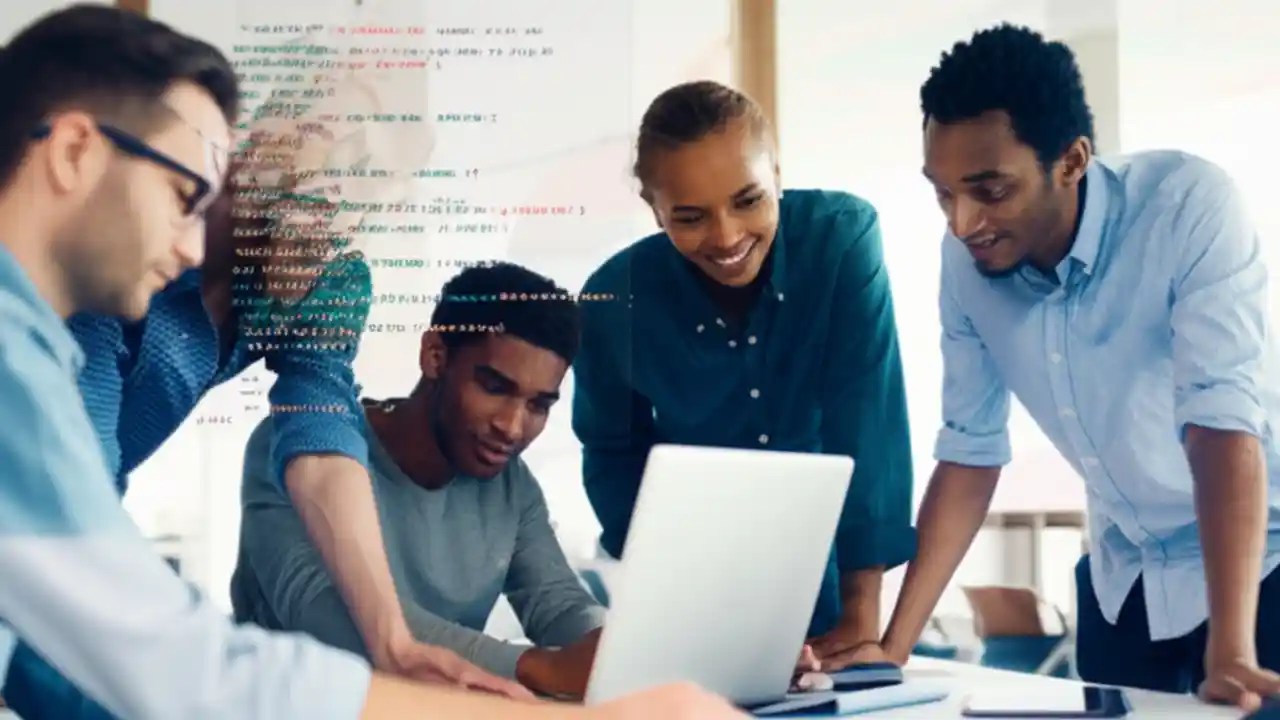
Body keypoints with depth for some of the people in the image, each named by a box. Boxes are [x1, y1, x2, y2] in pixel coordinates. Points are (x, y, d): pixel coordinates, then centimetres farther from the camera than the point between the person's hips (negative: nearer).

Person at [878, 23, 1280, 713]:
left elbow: (1224, 421, -31)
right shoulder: (965, 260, -11)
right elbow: (969, 451, -6)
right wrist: (891, 649, -10)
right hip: (1123, 572, 4)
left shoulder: (1188, 204, -26)